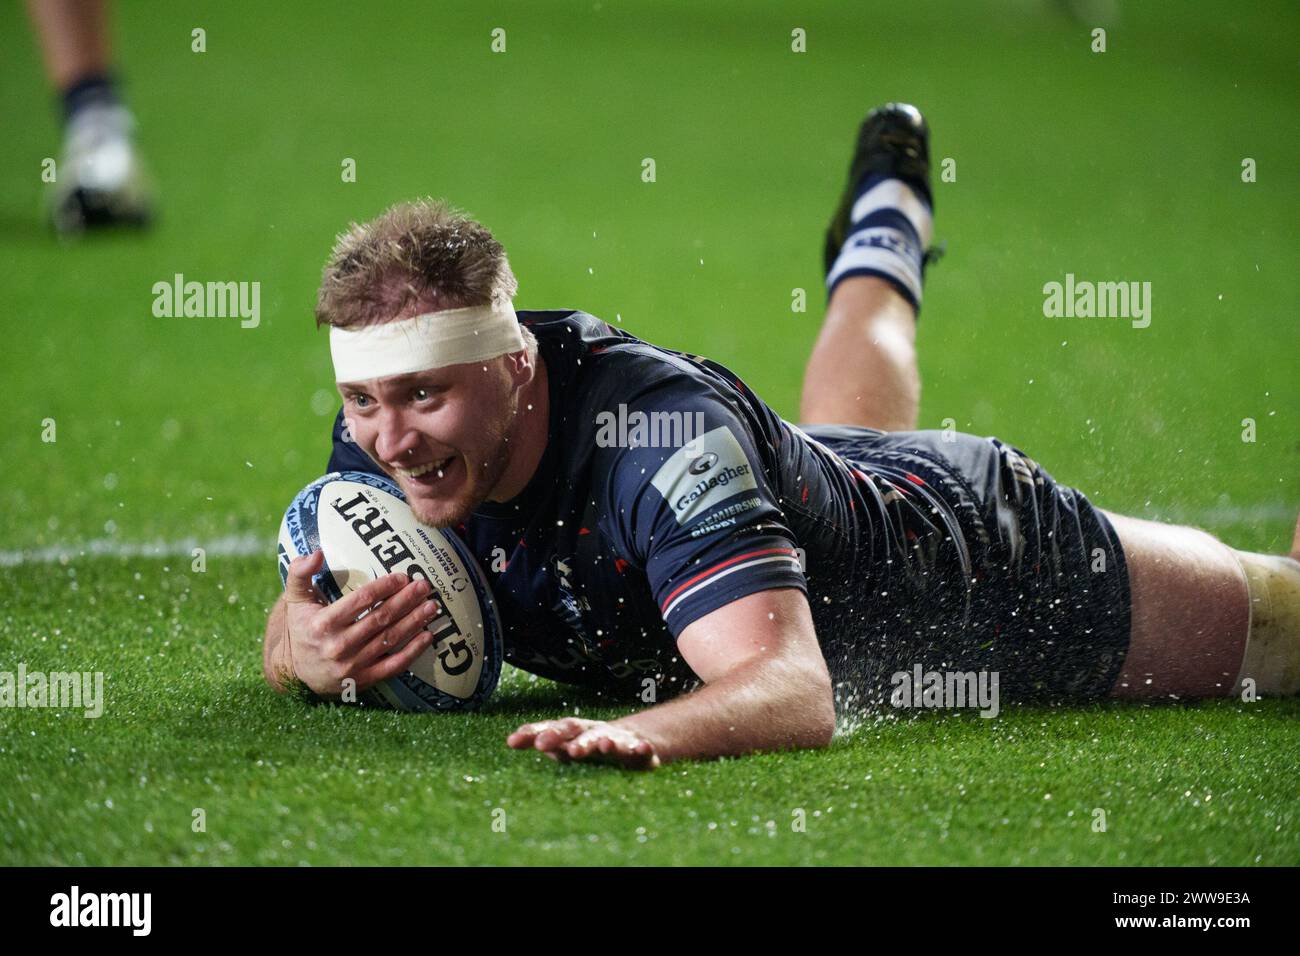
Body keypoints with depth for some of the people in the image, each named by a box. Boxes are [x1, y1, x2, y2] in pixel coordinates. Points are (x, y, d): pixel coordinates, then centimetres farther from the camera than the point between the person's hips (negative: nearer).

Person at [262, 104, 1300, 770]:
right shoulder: (390, 431, -29)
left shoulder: (659, 439, -47)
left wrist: (639, 734, -78)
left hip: (993, 558, -6)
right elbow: (302, 619, -15)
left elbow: (794, 689, -57)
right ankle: (881, 247, 71)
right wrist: (307, 649, -40)